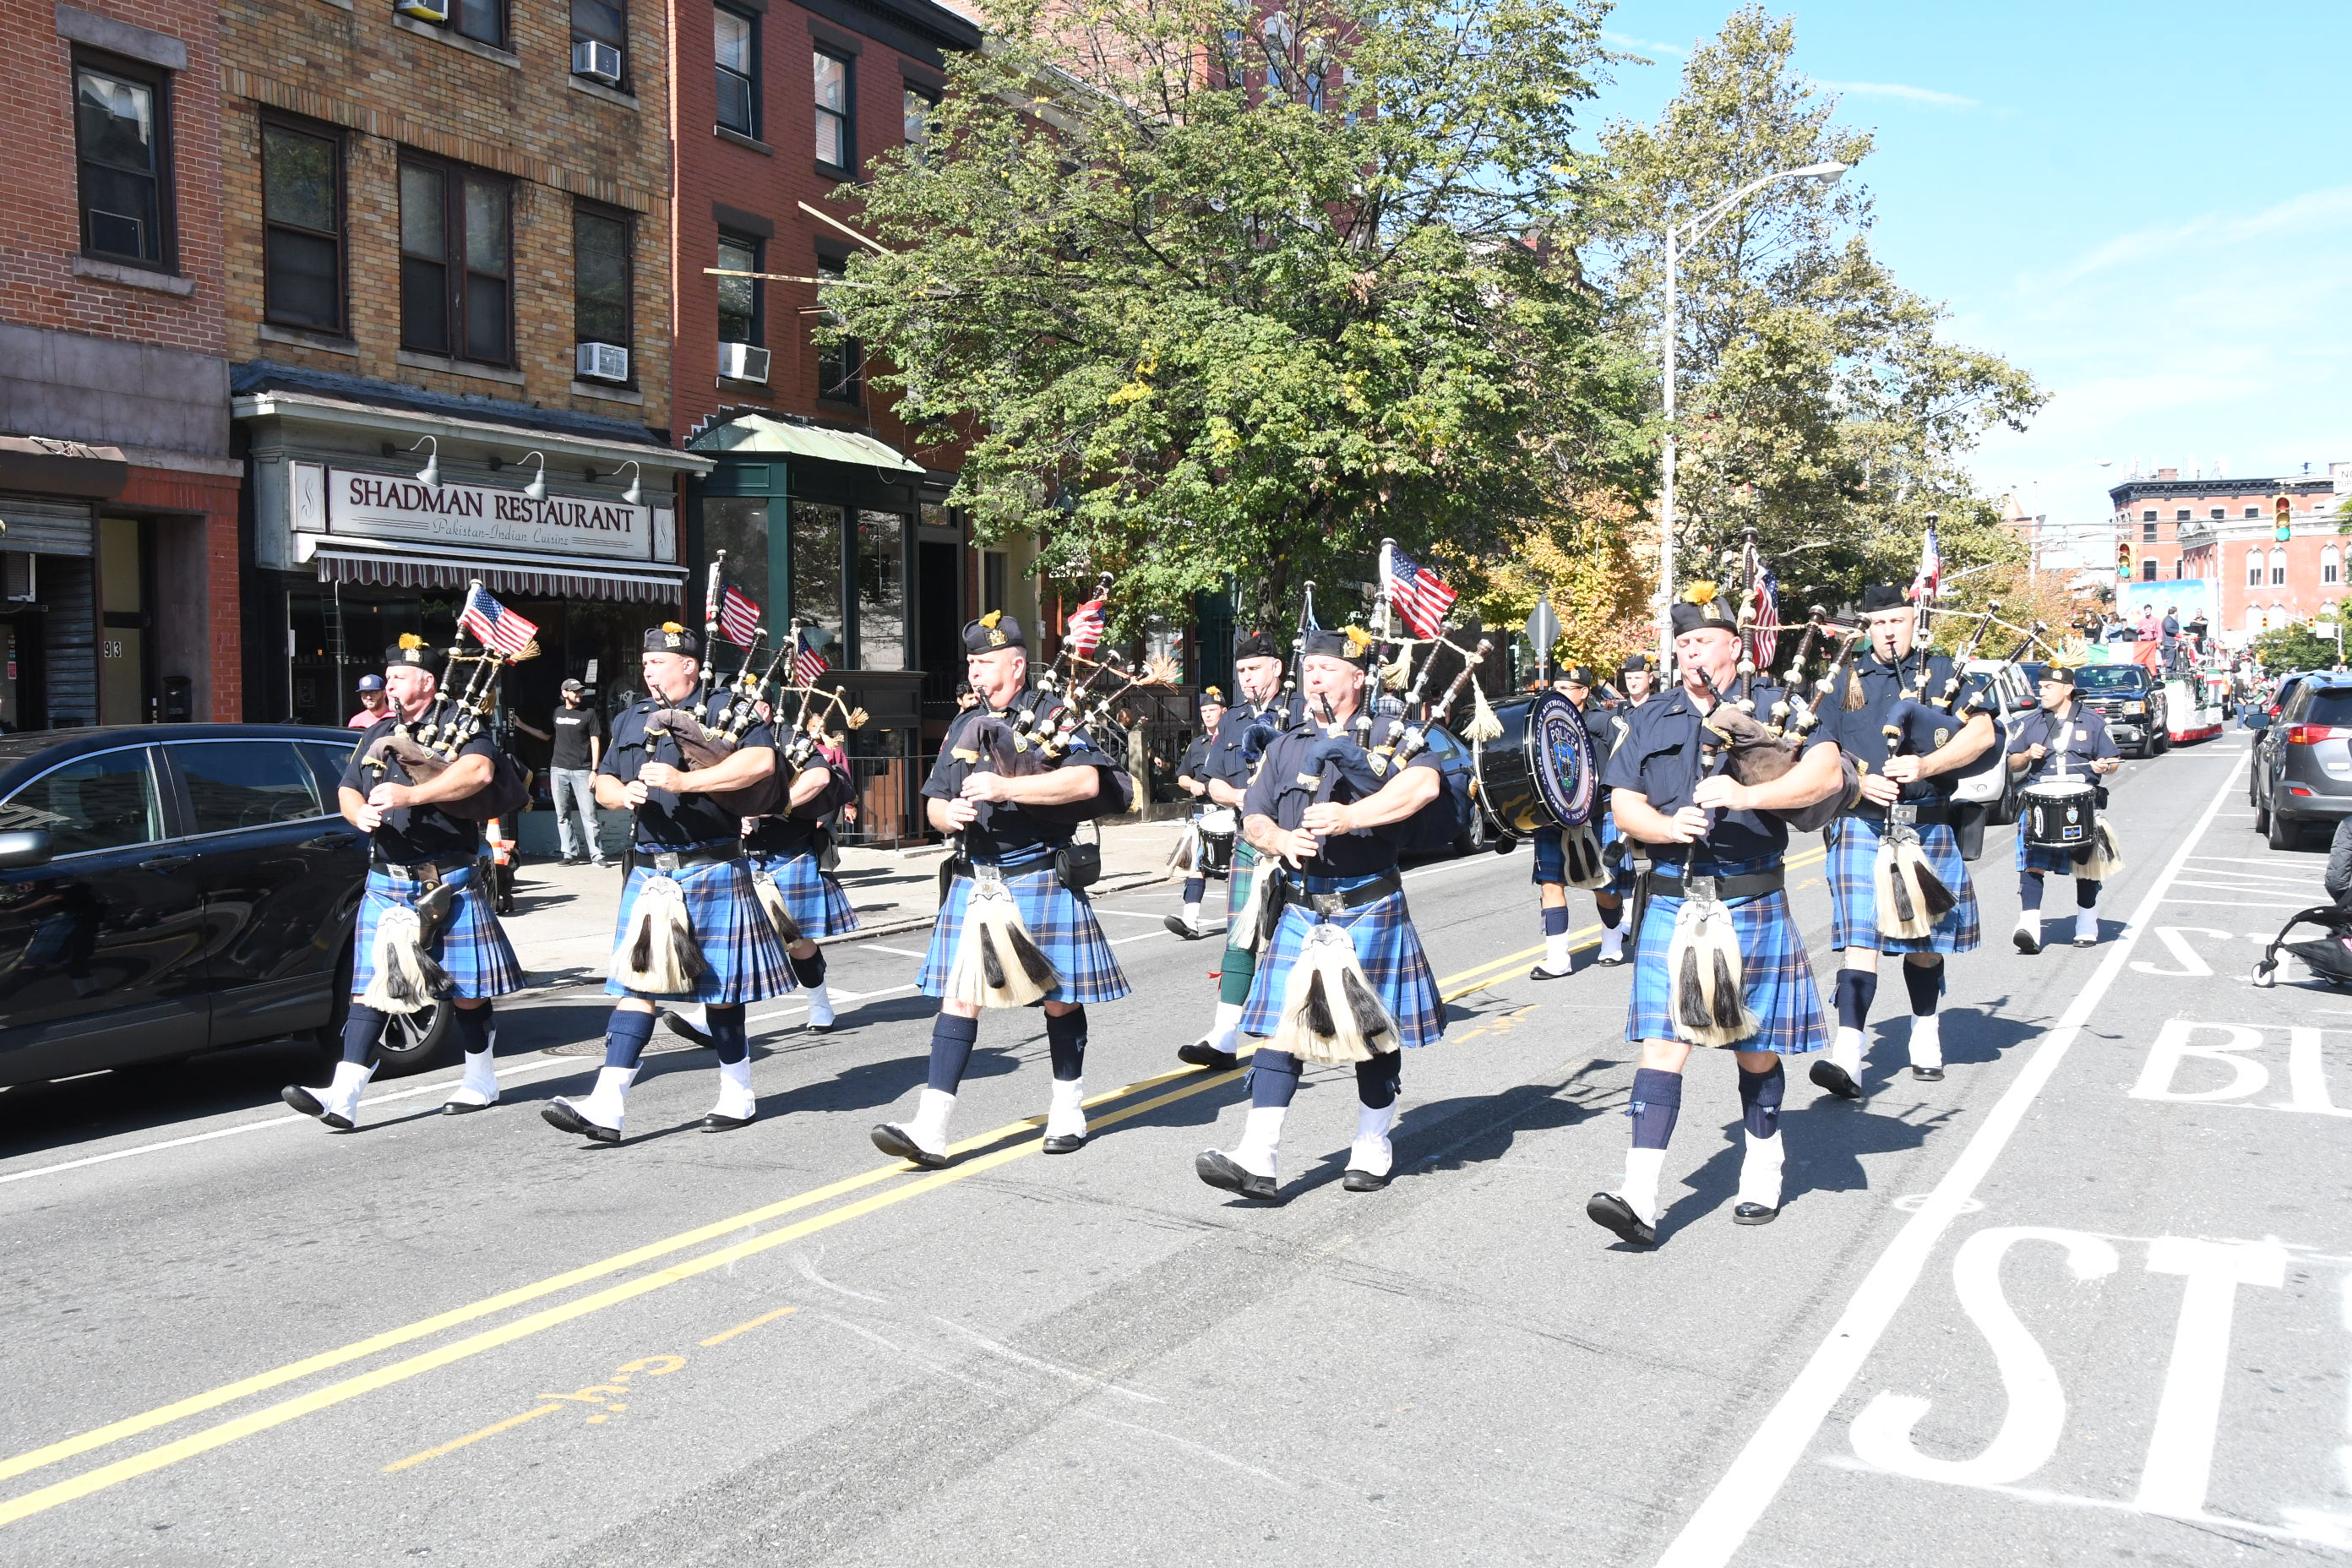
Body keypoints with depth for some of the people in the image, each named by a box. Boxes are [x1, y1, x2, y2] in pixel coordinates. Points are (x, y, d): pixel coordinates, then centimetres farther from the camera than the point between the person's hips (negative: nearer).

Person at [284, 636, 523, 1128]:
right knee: (369, 990, 0)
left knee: (465, 990, 5)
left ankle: (481, 1080, 22)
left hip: (448, 884, -5)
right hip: (385, 884, 5)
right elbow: (346, 789, 17)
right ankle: (342, 1098, -4)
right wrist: (360, 814, -7)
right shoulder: (377, 735, 18)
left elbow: (479, 771, -23)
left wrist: (410, 795, -30)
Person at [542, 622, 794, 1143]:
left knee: (719, 988, 5)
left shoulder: (727, 709, -4)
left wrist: (684, 780, -24)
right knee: (636, 983, 0)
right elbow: (602, 784, 19)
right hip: (649, 871, 5)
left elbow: (762, 763, -19)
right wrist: (623, 794, -6)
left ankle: (738, 1098, 20)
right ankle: (606, 1108, -2)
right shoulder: (630, 719, 17)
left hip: (711, 870, -5)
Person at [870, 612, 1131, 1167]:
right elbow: (934, 802, 17)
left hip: (1040, 877, -4)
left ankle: (1068, 1110, 26)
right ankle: (930, 1131, -4)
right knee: (958, 995, -2)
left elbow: (1087, 781, -20)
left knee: (1059, 996, 7)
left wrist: (1005, 787, -25)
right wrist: (947, 813, -8)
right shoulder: (963, 725, 14)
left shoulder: (1051, 715, -4)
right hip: (974, 880, 5)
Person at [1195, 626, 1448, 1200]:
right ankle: (1256, 1162, -5)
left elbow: (1424, 784, -20)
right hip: (1300, 911, 4)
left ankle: (1372, 1151, 26)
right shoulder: (1286, 745, 15)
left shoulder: (1389, 731, 0)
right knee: (1278, 1027, -4)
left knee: (1376, 1032, 8)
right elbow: (1253, 817, 11)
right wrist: (1280, 840, -12)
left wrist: (1349, 815, -29)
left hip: (1369, 910, -3)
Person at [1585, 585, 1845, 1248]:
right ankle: (1640, 1198, -9)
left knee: (1757, 1049, 12)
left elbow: (1826, 773, -12)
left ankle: (1763, 1174, 32)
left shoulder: (1773, 708, 2)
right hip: (1671, 902, 2)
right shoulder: (1650, 720, 12)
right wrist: (1667, 825, -14)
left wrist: (1747, 795, -26)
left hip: (1752, 906, -1)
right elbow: (1623, 803, 7)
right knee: (1661, 1044, -6)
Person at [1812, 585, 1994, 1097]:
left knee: (1925, 941, 14)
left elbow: (1981, 733, -4)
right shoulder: (1846, 680, 9)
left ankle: (1926, 1039, 34)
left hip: (1928, 828, 1)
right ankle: (1848, 1056, -17)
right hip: (1861, 828, -1)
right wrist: (1859, 782, -13)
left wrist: (1925, 765, -19)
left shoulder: (1943, 671, 8)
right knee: (1859, 939, -11)